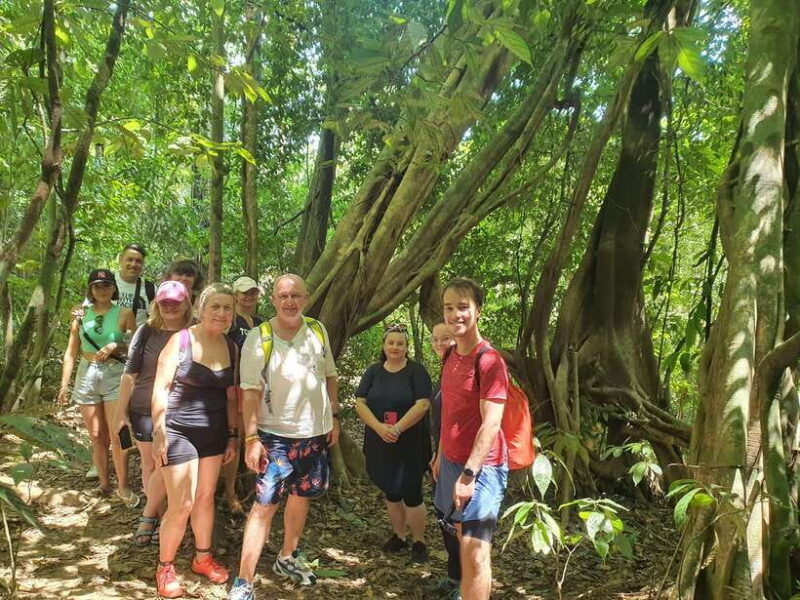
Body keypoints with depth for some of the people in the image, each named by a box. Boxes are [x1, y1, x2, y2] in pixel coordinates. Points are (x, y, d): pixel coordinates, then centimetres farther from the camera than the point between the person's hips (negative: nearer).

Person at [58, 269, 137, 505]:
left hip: (115, 375, -3)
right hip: (87, 376, 3)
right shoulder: (82, 315, 6)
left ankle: (123, 487, 4)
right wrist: (64, 384, 6)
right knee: (97, 437, 10)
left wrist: (114, 346, -17)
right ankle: (103, 482, 23)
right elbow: (71, 352, 9)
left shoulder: (124, 314, -1)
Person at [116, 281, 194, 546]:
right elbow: (130, 374, -1)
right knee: (149, 465, 8)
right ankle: (160, 518, 24)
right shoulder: (147, 332, -2)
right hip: (144, 411, 1)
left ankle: (148, 516, 19)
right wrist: (122, 413, -2)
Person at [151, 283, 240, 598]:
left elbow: (231, 396, 8)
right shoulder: (181, 340, -12)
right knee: (181, 505, -1)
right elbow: (160, 388, -13)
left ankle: (203, 557, 35)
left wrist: (233, 435, 9)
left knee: (205, 497, 16)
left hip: (214, 433, 5)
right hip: (178, 431, -5)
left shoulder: (231, 347, 2)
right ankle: (165, 567, 22)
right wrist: (159, 433, -16)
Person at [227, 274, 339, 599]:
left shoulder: (318, 331, 0)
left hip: (315, 431, 5)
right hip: (276, 434, -5)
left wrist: (334, 417, 8)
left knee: (302, 495, 17)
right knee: (265, 504, -5)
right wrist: (252, 438, -17)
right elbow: (251, 391, -13)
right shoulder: (258, 339, -12)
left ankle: (287, 558, 38)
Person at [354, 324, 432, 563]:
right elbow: (360, 403, -2)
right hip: (380, 444, 4)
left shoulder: (416, 371, -5)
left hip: (410, 445, -4)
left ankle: (419, 542, 16)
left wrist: (397, 429, -21)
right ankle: (398, 536, 32)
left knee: (411, 493, -1)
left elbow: (422, 404, -14)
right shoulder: (373, 371, 5)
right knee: (391, 491, 16)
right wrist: (379, 428, -16)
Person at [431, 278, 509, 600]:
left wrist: (469, 474, -22)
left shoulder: (489, 360, -17)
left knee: (475, 552, -5)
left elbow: (491, 423, -20)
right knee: (462, 539, 16)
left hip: (480, 465, -7)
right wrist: (440, 454, 17)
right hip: (452, 461, 8)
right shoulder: (450, 356, 8)